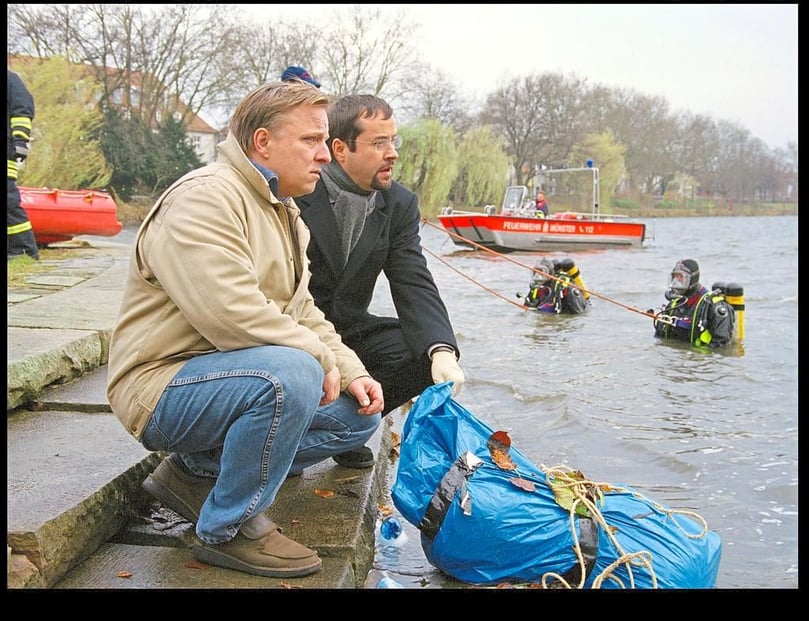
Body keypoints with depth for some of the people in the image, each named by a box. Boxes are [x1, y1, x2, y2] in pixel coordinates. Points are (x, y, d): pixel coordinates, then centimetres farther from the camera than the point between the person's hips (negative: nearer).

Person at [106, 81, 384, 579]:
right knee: (289, 373, -35)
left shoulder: (285, 214, 15)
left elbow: (301, 312, 17)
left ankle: (197, 469, 7)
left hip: (231, 378, 10)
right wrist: (319, 357, -19)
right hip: (163, 385, -10)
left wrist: (351, 372, 1)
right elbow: (231, 313, -30)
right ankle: (229, 530, -14)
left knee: (359, 413, 5)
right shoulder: (205, 197, -17)